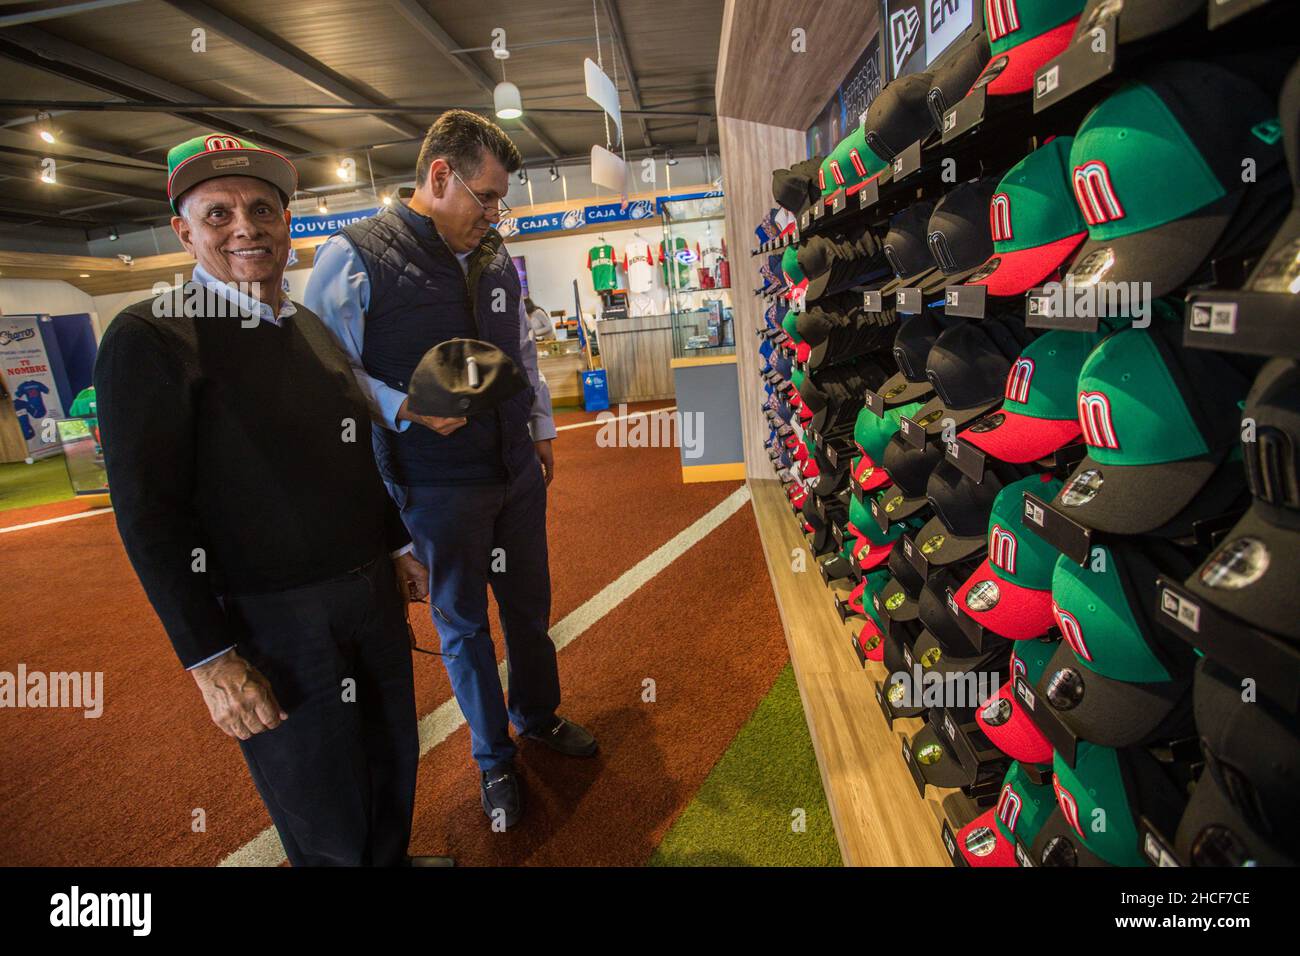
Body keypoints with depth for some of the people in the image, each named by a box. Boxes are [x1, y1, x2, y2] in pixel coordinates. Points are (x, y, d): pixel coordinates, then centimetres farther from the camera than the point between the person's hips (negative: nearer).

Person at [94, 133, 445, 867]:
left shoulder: (313, 327, 8)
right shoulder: (150, 338, -12)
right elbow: (148, 516, -15)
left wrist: (397, 546, 17)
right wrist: (210, 660, -17)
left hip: (372, 592, 7)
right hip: (275, 623, -6)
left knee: (393, 761, 25)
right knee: (324, 818, 12)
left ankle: (392, 859, 50)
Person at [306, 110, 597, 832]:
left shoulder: (495, 258, 8)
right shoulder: (353, 258, -10)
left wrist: (542, 428, 17)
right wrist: (404, 408, -23)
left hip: (517, 473, 5)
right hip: (436, 488, -5)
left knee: (530, 605, 18)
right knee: (462, 624, 12)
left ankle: (537, 715, 45)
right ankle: (493, 759, 35)